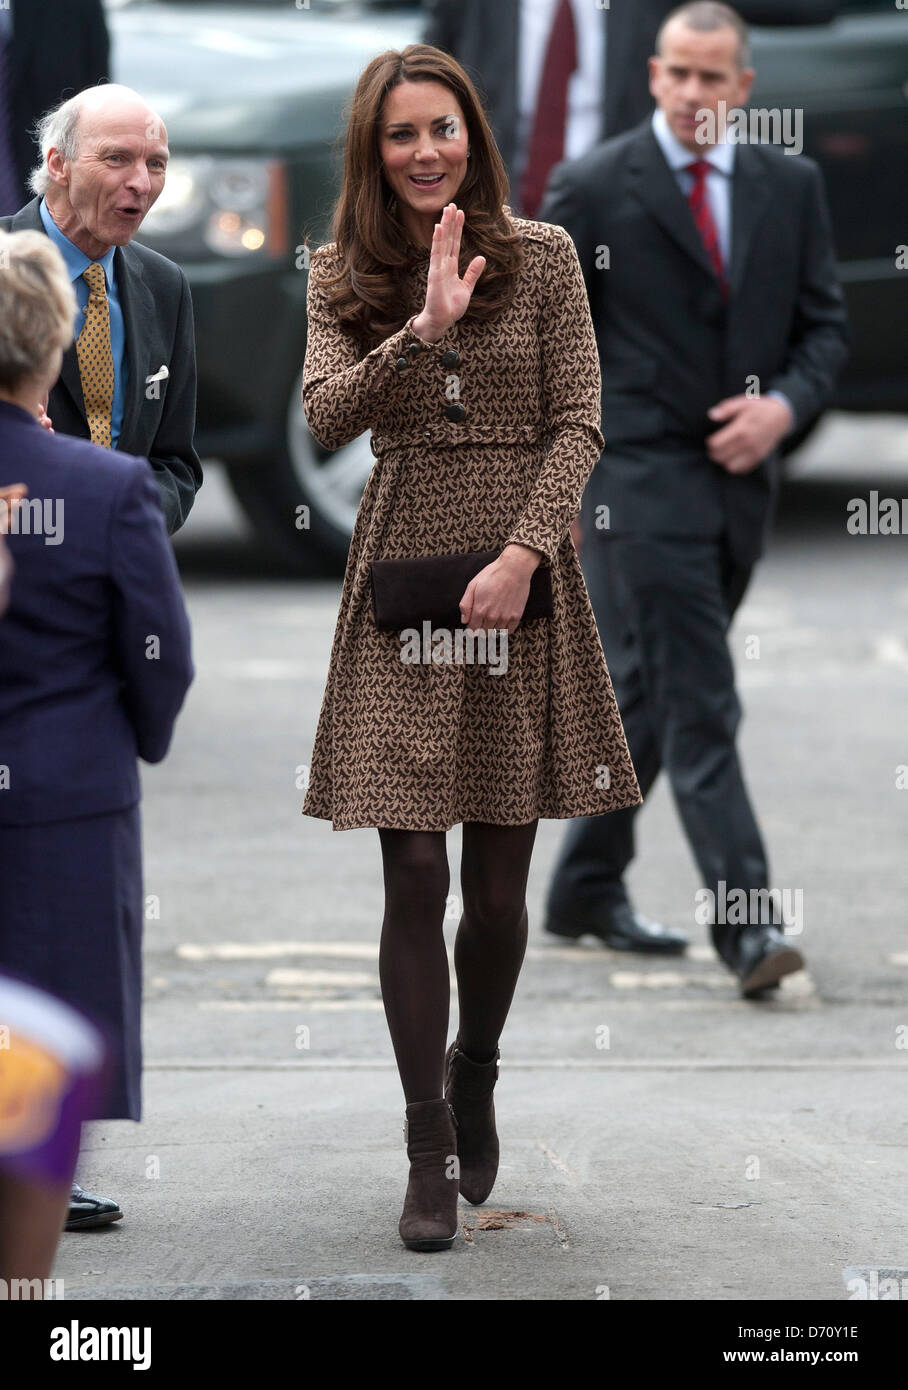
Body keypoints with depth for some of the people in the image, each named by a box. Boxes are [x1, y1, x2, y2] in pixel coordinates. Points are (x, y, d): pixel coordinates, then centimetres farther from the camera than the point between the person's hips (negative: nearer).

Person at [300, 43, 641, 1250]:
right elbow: (326, 416, -9)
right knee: (416, 876, -4)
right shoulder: (343, 277, 6)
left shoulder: (544, 256, 3)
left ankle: (475, 1076, 32)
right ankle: (432, 1153, 2)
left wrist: (520, 555, -13)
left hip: (521, 576, 0)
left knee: (499, 883, 5)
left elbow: (578, 424, -1)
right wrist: (424, 329, -23)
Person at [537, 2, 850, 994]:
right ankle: (745, 921, -17)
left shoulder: (790, 188, 11)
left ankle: (587, 891, 28)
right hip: (636, 474, -5)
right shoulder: (593, 188, -2)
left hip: (740, 474, 5)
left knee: (650, 690, 15)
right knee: (697, 702, -12)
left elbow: (824, 322, 13)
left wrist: (784, 404, -7)